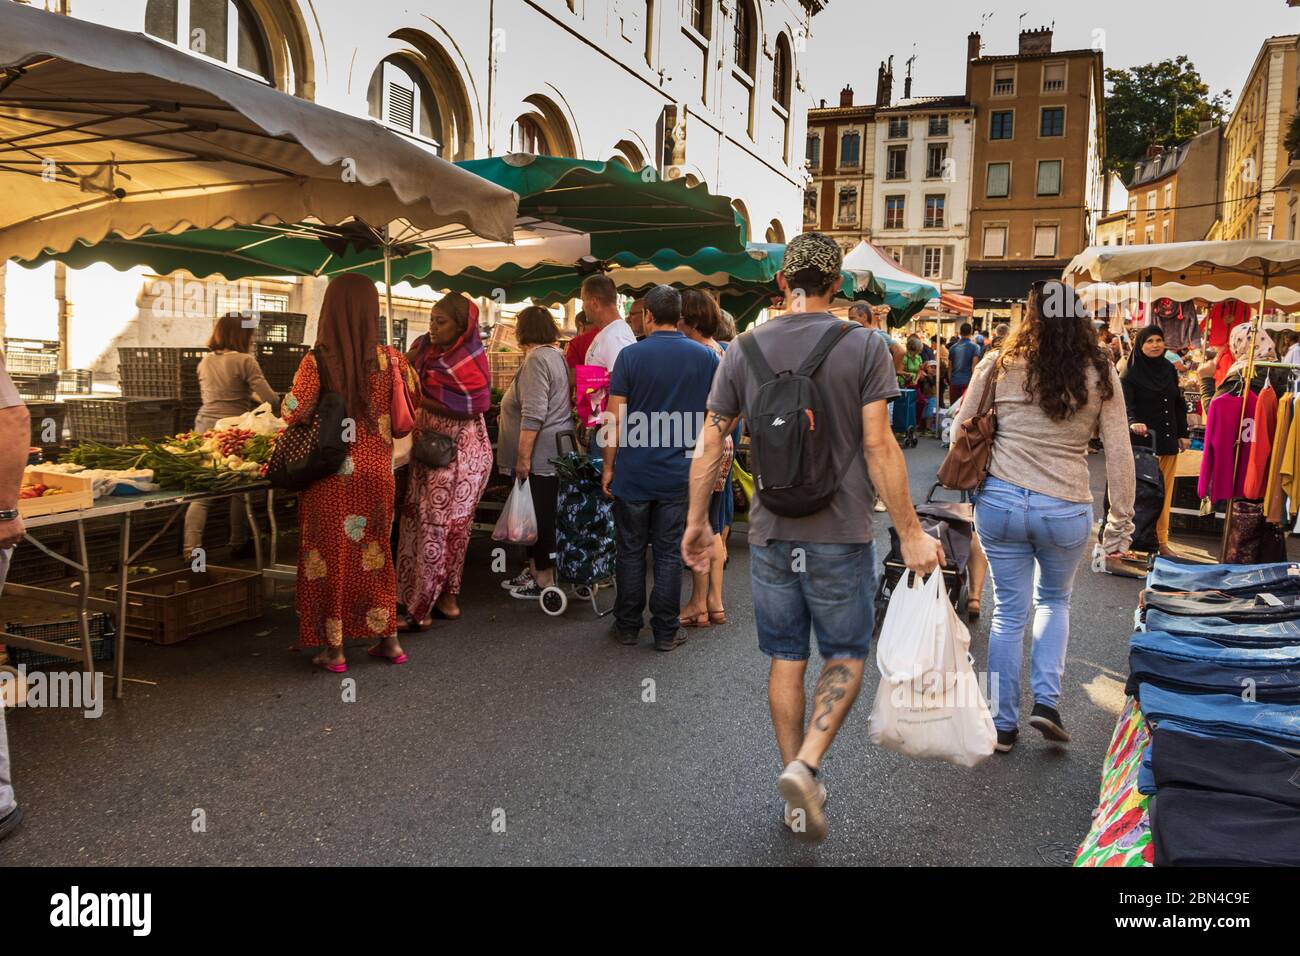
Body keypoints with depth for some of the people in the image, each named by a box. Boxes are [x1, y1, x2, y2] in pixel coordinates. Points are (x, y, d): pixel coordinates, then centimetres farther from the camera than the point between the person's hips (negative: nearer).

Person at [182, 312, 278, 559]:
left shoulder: (205, 361, 13)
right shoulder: (245, 361, -7)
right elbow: (271, 399, -10)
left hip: (205, 425, 5)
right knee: (239, 490, 10)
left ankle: (191, 550, -3)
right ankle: (238, 545, 22)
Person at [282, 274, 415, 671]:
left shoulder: (317, 361, -12)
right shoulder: (390, 360, -5)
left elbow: (294, 414, -11)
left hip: (331, 476, -3)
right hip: (377, 474, 3)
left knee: (330, 556, 9)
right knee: (374, 554, 17)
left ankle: (334, 649, 16)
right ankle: (388, 640, 23)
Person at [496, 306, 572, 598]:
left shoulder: (536, 358, -15)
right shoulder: (554, 355, 16)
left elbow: (533, 415, -22)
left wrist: (523, 456, -20)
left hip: (540, 456, -10)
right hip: (550, 453, 10)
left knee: (540, 518, -2)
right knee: (535, 516, 16)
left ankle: (544, 581, 6)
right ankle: (534, 570, 25)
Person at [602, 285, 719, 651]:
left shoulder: (631, 355, -7)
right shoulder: (706, 357, 0)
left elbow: (615, 418, -8)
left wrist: (609, 467, 1)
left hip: (633, 473, -1)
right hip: (677, 474, 2)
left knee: (630, 551, 11)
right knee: (669, 553, 8)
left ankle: (627, 626, 21)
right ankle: (666, 632, 14)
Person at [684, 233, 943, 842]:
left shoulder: (744, 350, 2)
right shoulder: (864, 347, -6)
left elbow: (710, 446, 2)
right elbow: (878, 447, -11)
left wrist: (697, 522, 13)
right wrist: (910, 533, -5)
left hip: (770, 534, 3)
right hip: (840, 536, -2)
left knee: (786, 660, 13)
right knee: (846, 657, 14)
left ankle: (798, 783, 24)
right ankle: (806, 765, -3)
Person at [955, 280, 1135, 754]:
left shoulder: (999, 364, -1)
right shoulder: (1100, 373, -1)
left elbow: (961, 430, 4)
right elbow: (1119, 455, 0)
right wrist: (1121, 521, 7)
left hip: (999, 502, 0)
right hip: (1065, 510, 0)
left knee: (1008, 611, 12)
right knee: (1054, 600, 26)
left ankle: (1003, 725, 21)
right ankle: (1047, 702, 15)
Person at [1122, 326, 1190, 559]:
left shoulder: (1169, 369, 11)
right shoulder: (1131, 373, -7)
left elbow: (1178, 403, 17)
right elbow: (1126, 403, -19)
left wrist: (1183, 433, 14)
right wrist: (1133, 422, -38)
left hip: (1168, 441, 5)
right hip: (1143, 441, -5)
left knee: (1165, 493, 9)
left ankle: (1161, 541, 18)